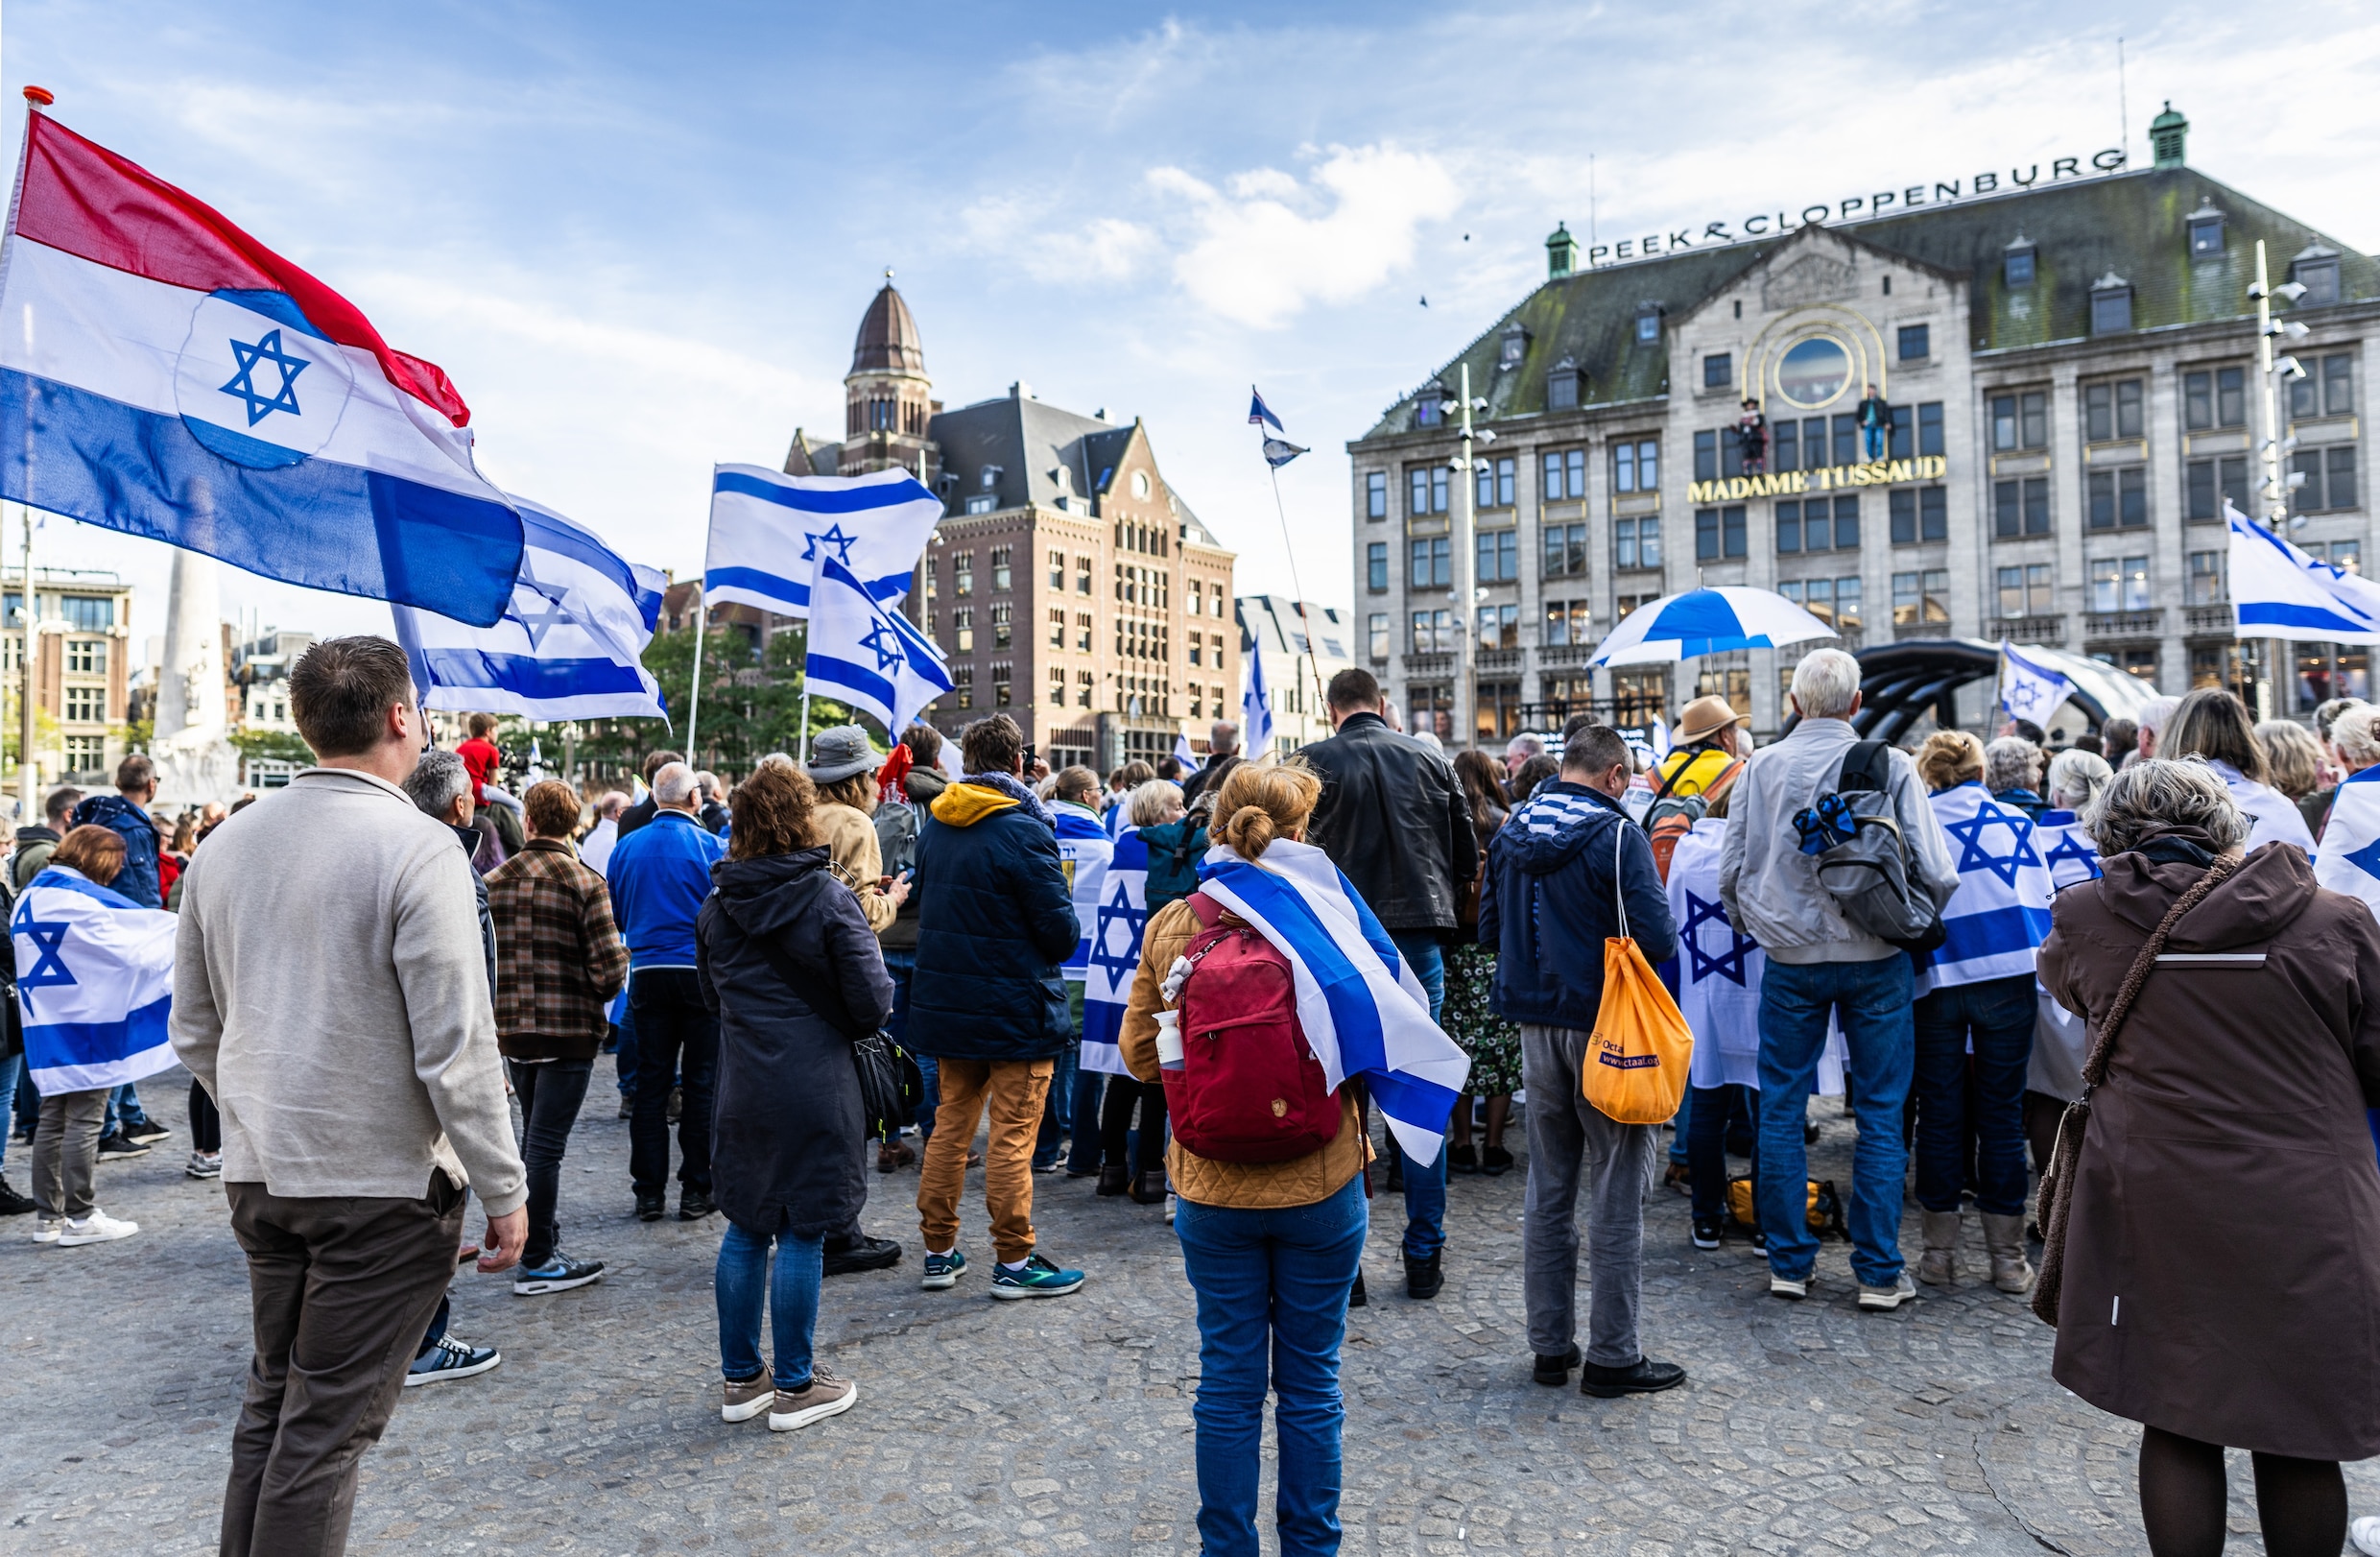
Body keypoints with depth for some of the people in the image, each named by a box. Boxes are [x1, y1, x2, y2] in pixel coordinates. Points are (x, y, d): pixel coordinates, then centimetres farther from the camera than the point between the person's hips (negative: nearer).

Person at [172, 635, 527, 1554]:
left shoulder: (226, 844, 5)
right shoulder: (417, 848, -17)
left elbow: (194, 1033, 13)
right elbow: (456, 1049, -18)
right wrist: (504, 1190, -11)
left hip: (260, 1172, 7)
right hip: (381, 1179, -7)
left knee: (271, 1398, 20)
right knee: (330, 1424, 4)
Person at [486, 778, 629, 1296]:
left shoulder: (494, 881, 2)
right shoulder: (585, 883, -12)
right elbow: (609, 969, -17)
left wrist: (500, 1006, 17)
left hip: (512, 1030, 5)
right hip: (569, 1030, -5)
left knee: (534, 1138, 20)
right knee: (546, 1145, -1)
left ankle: (543, 1238, 31)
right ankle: (536, 1262, 6)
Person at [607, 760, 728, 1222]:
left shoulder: (626, 847, 4)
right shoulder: (709, 846, -8)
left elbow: (615, 918, 14)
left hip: (647, 973, 3)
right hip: (702, 973, -3)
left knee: (651, 1084, 9)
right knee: (702, 1084, 4)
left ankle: (649, 1192, 13)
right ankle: (695, 1191, 8)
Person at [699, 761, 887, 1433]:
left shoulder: (717, 905, 3)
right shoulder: (829, 898, -13)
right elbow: (873, 1003, -13)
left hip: (741, 1092, 5)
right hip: (814, 1088, -5)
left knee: (745, 1230, 14)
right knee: (802, 1235, 3)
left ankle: (740, 1378, 25)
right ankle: (794, 1387, 13)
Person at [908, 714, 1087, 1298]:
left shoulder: (934, 824, 4)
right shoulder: (1022, 831, -17)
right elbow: (1062, 931, -16)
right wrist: (1064, 936, 5)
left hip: (945, 1002, 7)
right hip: (1013, 1008, -6)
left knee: (951, 1123, 15)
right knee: (1013, 1134, 2)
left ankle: (939, 1251, 23)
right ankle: (1014, 1262, 10)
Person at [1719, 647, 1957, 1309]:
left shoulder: (1761, 767, -2)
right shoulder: (1891, 765, -7)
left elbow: (1731, 872, 1)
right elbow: (1936, 872, -9)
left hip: (1790, 958, 1)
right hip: (1875, 958, -1)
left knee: (1781, 1110, 10)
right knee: (1880, 1115, 8)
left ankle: (1788, 1263, 16)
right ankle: (1878, 1272, 13)